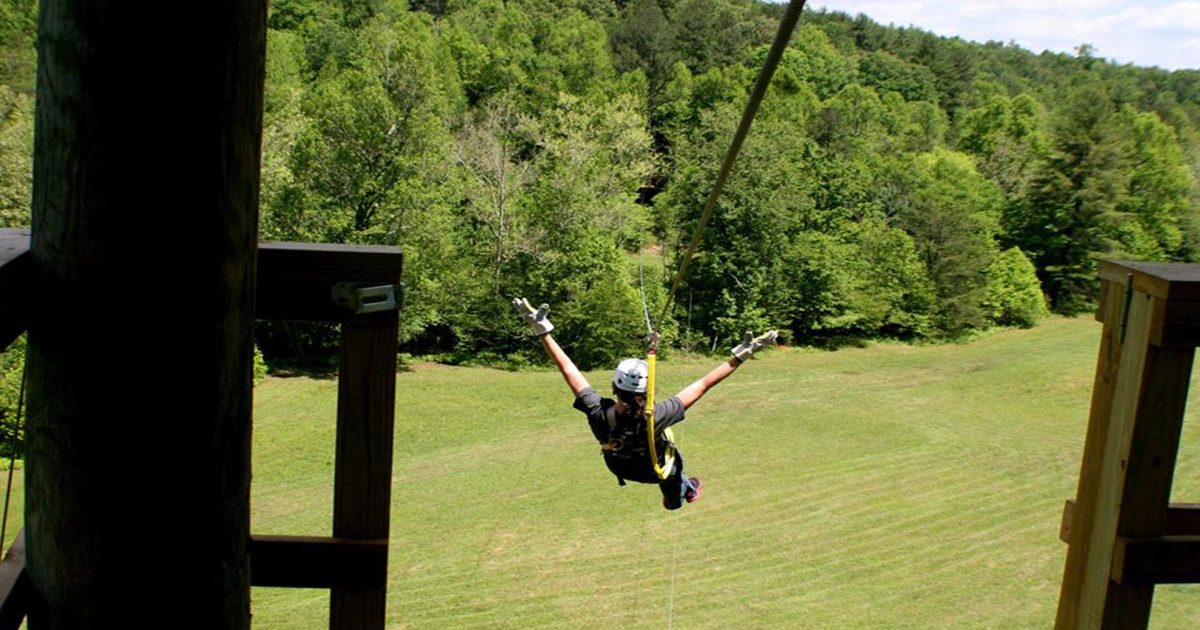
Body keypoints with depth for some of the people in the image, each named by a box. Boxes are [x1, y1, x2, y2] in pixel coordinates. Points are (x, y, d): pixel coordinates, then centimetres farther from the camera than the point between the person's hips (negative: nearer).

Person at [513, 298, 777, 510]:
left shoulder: (598, 413, -39)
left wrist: (542, 332, -24)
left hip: (619, 467, 2)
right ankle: (685, 490, 64)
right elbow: (702, 385, -36)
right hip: (658, 471, -2)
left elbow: (568, 369, -31)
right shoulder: (654, 417, -43)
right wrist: (740, 356, -28)